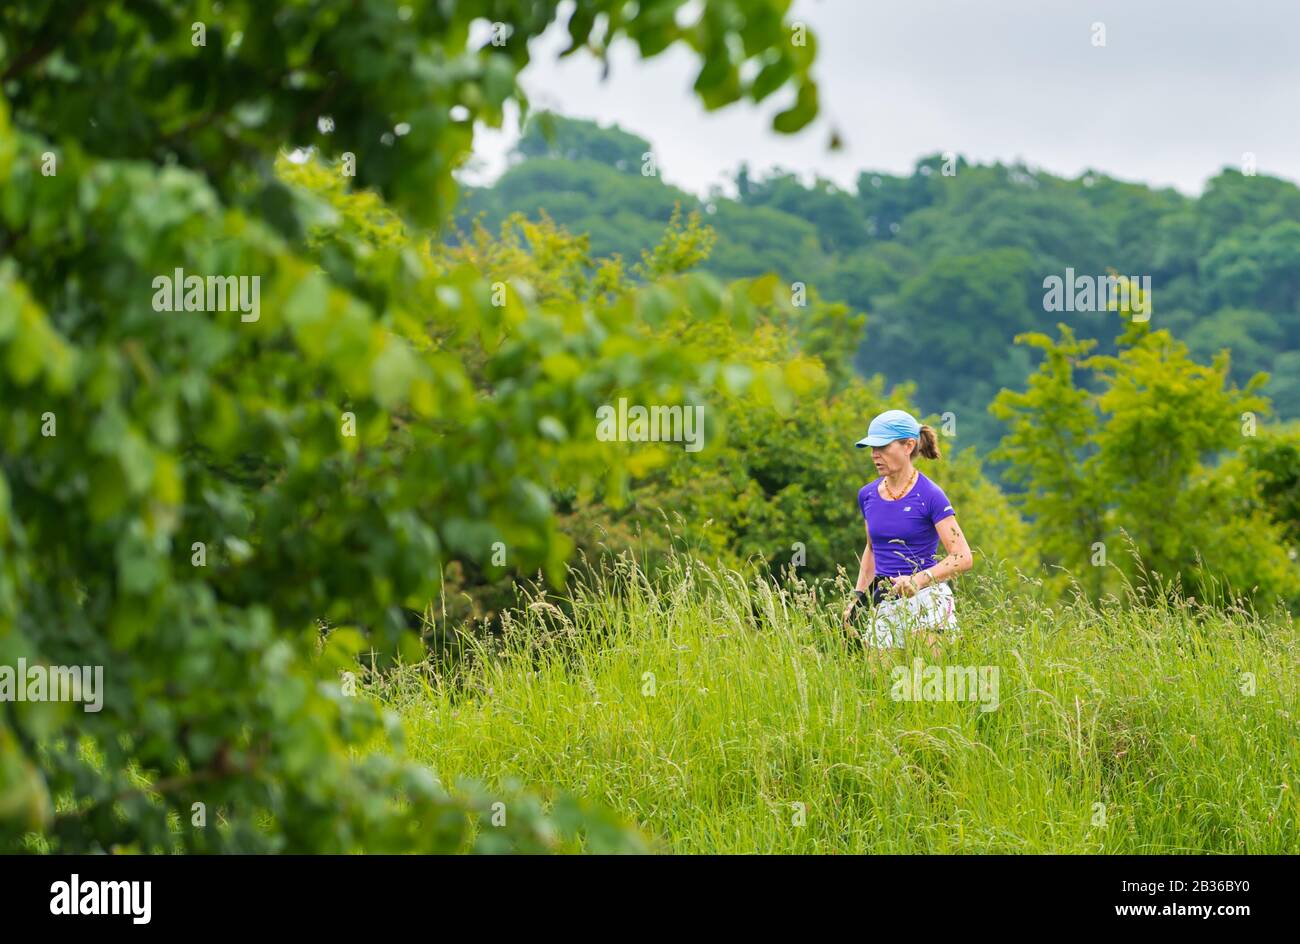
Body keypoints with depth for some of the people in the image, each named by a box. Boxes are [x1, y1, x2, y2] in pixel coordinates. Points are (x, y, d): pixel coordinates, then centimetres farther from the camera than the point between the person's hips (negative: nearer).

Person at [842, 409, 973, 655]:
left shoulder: (930, 495, -7)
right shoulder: (868, 495, 10)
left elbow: (963, 558, -12)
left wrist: (920, 579, -25)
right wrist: (858, 597, 16)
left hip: (925, 601, -6)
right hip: (883, 605, 6)